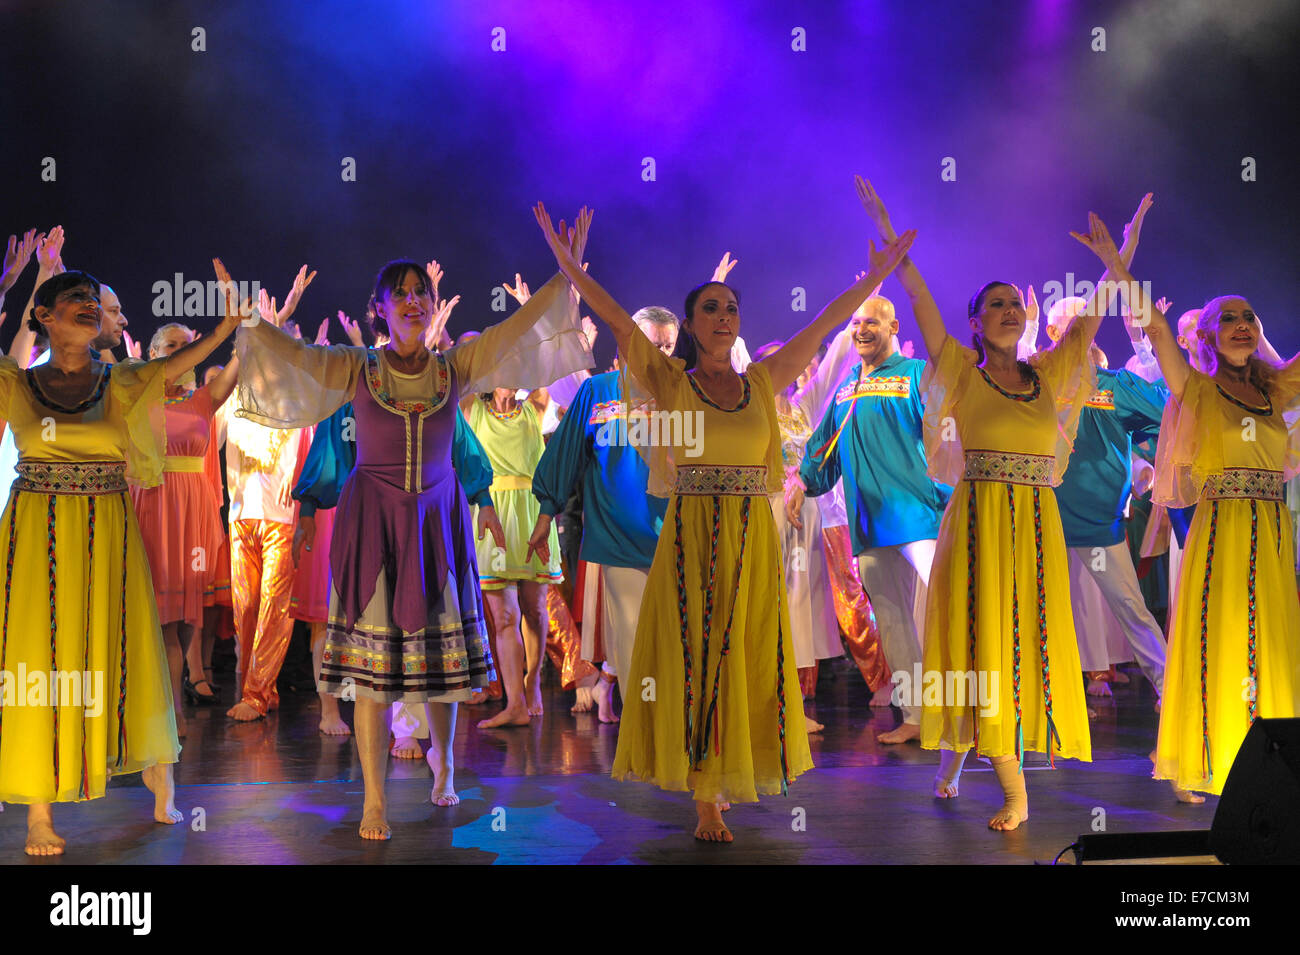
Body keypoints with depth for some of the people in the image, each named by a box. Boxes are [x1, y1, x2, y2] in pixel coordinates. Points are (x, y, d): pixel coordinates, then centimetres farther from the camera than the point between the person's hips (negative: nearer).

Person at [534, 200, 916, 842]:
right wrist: (569, 265, -14)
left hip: (753, 541, 3)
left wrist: (878, 273, 12)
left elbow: (825, 324, 12)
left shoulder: (763, 382, 10)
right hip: (692, 538, -3)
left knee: (745, 661, 4)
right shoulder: (671, 382, 3)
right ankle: (705, 798, 3)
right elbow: (615, 320, -6)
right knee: (694, 659, -2)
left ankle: (725, 780, 17)